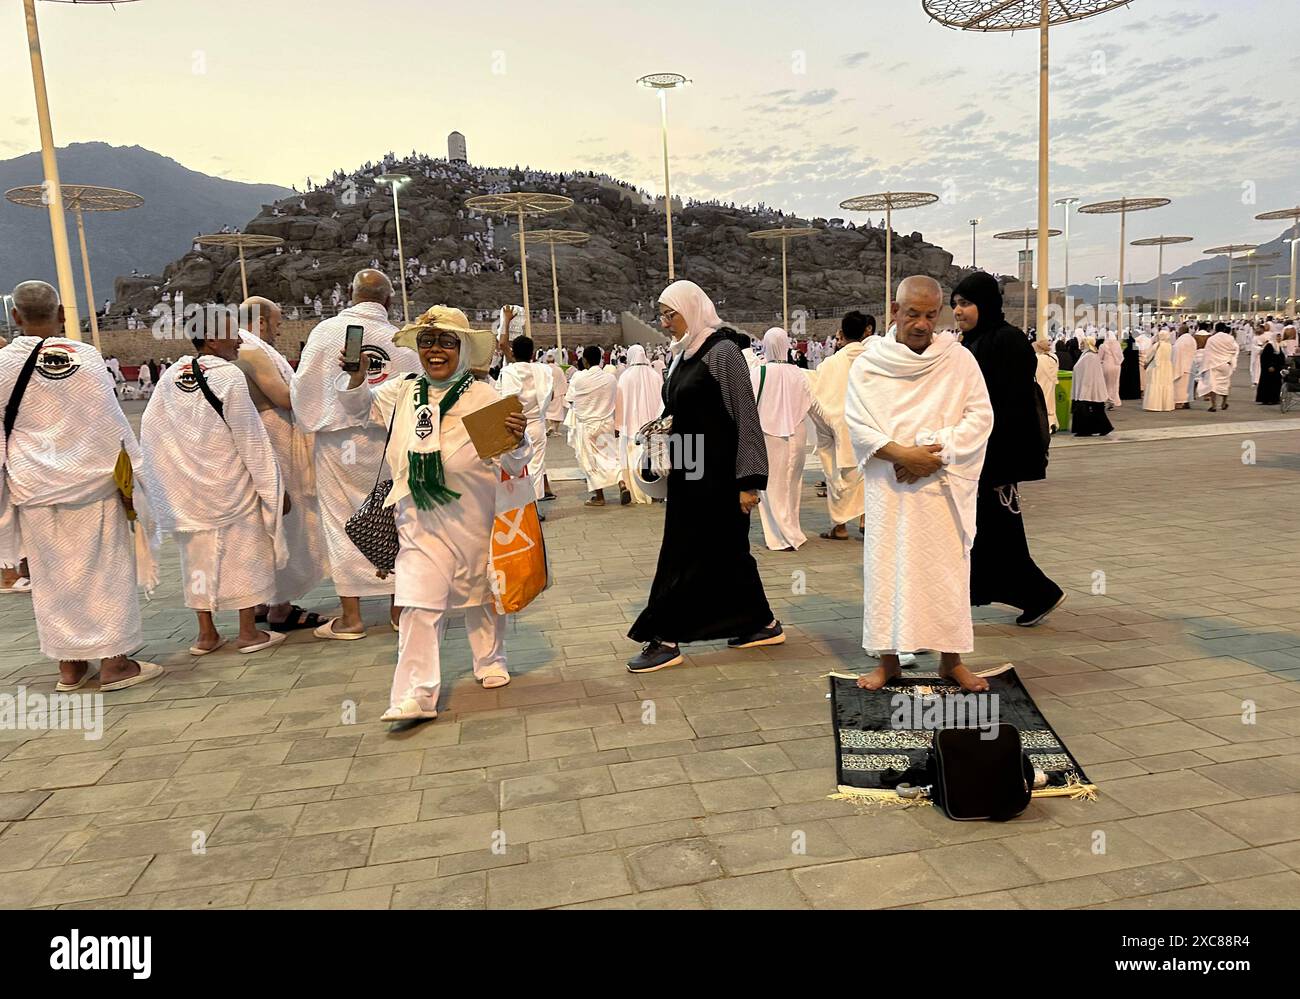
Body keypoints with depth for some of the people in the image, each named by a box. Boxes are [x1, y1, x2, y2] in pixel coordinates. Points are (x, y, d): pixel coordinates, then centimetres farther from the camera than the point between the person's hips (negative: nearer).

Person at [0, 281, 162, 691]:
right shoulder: (85, 356, -11)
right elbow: (110, 420, -8)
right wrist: (127, 474, 1)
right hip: (90, 481, -3)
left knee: (52, 575, 12)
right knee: (105, 569, 5)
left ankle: (69, 665, 20)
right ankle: (114, 662, 8)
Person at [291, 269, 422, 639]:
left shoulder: (326, 331, -3)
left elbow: (302, 386, -1)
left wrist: (310, 423, 15)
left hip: (337, 440, -1)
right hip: (388, 440, 1)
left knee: (342, 524, 7)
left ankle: (350, 616, 12)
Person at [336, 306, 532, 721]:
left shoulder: (483, 396, -7)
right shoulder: (401, 392, 4)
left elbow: (510, 464, -8)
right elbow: (361, 407, 24)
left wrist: (518, 441, -29)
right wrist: (356, 378, 5)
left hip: (474, 520, -1)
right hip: (419, 521, 2)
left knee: (481, 593, 17)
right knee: (418, 604, -5)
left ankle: (491, 663, 40)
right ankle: (416, 695, -1)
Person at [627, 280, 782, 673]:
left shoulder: (722, 351, -13)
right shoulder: (683, 354, 12)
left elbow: (746, 417, -16)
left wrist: (748, 480, -18)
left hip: (717, 474, -9)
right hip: (689, 471, 9)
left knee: (686, 554, -3)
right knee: (727, 549, 14)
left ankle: (665, 639, 7)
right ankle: (763, 624, 26)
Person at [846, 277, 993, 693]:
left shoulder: (959, 360, 2)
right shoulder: (868, 363, 1)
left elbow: (980, 417, -2)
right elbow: (856, 422, -4)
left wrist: (935, 452, -15)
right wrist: (902, 454, -17)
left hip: (942, 484, 0)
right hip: (888, 485, 0)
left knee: (947, 568, 4)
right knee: (886, 567, 3)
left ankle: (951, 658, 17)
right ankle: (888, 658, 14)